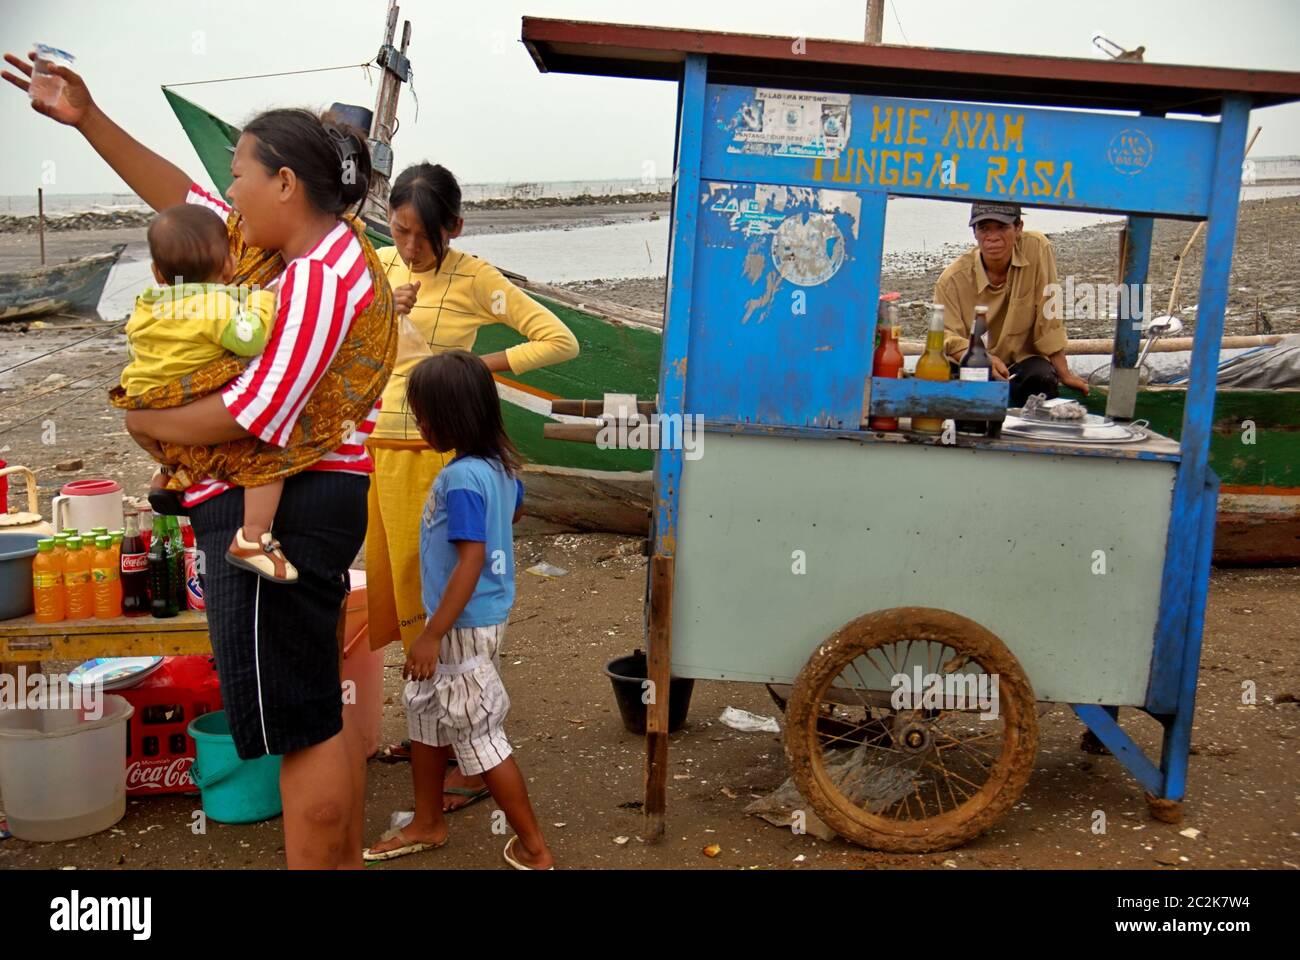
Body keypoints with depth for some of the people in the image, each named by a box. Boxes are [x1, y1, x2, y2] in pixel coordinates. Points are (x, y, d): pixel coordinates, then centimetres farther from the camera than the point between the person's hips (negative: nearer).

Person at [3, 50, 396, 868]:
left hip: (276, 511, -11)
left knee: (300, 725, -2)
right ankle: (345, 862, 34)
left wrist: (148, 424, -5)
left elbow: (252, 414, -21)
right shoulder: (284, 246, 12)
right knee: (321, 709, 19)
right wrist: (88, 119, 17)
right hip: (294, 501, 11)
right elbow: (180, 197, 21)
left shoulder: (318, 279, -18)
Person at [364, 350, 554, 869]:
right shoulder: (499, 463, 3)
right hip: (471, 617, 10)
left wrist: (432, 636, -23)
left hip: (464, 626, -10)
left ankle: (534, 847, 14)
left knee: (479, 735, 2)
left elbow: (472, 562, -27)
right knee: (424, 711, 21)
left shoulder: (462, 479, -25)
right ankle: (427, 823, 37)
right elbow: (515, 507, 23)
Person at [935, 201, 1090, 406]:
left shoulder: (1037, 249, -13)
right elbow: (948, 338, -16)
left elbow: (1048, 316, -10)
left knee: (1043, 379, -31)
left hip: (1023, 358, 1)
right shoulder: (952, 279, -15)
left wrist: (1064, 374, -8)